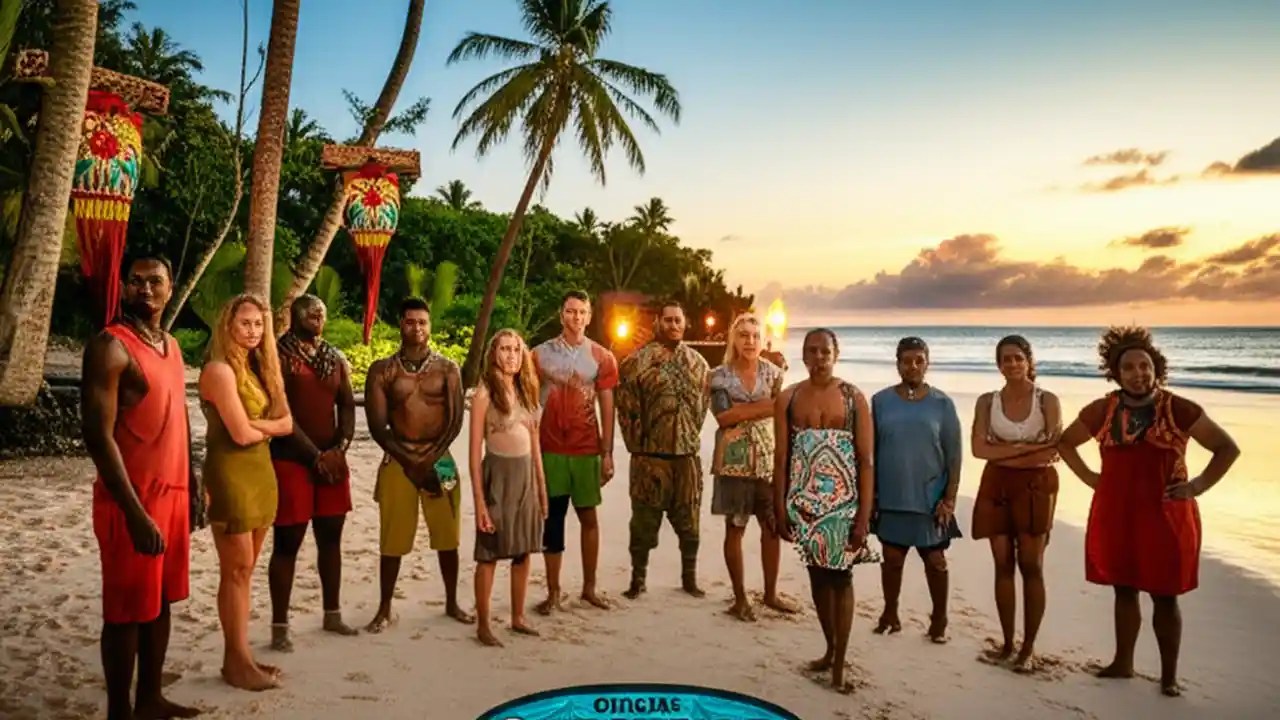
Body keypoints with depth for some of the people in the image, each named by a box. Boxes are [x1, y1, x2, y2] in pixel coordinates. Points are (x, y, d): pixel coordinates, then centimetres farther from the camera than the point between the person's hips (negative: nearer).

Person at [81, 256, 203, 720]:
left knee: (160, 601, 16)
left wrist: (192, 486, 18)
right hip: (132, 502, -8)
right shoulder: (111, 346, -13)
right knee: (127, 610, 3)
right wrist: (135, 512, -23)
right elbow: (98, 435, -19)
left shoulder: (170, 345, 12)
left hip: (173, 494, 8)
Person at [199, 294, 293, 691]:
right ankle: (236, 660, 7)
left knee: (246, 569, 11)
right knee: (236, 569, -2)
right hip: (230, 473, -8)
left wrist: (256, 425, -11)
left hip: (260, 471, 8)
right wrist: (267, 427, 1)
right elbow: (241, 433, -19)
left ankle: (241, 653, 19)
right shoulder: (220, 370, -13)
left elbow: (286, 423, 6)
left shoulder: (258, 368, 12)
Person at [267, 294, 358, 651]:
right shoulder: (280, 357, -7)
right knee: (287, 543, -1)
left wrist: (340, 449, -7)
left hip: (332, 459, 6)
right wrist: (316, 455, -14)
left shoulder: (336, 358, 12)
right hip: (291, 460, -6)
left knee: (331, 539, 13)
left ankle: (332, 615, 26)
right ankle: (279, 626, 8)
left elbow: (347, 406, 9)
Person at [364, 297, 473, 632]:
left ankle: (452, 603, 23)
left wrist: (430, 459, -14)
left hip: (440, 459, 1)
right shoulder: (382, 371, 1)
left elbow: (455, 421, -3)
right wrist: (409, 461, -14)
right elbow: (377, 425, -4)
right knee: (392, 539, 4)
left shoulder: (448, 369, 3)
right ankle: (385, 609, 19)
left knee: (447, 535, 7)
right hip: (397, 460, -1)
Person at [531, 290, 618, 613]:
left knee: (589, 517, 7)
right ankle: (553, 592, 14)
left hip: (587, 450, 0)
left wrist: (607, 453, -3)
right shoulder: (541, 354, 2)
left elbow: (607, 408, 1)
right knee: (552, 520, 5)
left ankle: (589, 587, 20)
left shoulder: (601, 357, 2)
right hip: (550, 449, 0)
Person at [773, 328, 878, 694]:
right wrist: (780, 509, -2)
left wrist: (864, 515, -10)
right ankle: (830, 648, 28)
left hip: (843, 501, -2)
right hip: (803, 501, 2)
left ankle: (839, 664, 8)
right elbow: (780, 457, 3)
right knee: (817, 575, 12)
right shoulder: (788, 398, 2)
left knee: (840, 576, 0)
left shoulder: (854, 398, -1)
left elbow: (867, 460, -4)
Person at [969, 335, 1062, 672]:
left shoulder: (1048, 401, -2)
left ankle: (1028, 648, 10)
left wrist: (1004, 453, -10)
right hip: (997, 487, 2)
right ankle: (1007, 643, 17)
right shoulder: (987, 401, 3)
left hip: (1036, 487, -2)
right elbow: (979, 448, -8)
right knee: (1003, 564, 6)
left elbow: (1053, 452, -9)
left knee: (1031, 567, 0)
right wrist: (1027, 447, -13)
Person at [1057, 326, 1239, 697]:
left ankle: (1169, 675, 16)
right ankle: (1123, 662, 28)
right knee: (1124, 590, 14)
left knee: (1164, 596, 4)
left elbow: (1228, 448, 0)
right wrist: (1089, 477, 6)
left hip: (1165, 516, -3)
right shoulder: (1101, 411, 1)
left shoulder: (1179, 410, -7)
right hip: (1115, 515, 3)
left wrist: (1198, 485, -7)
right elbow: (1065, 442, 16)